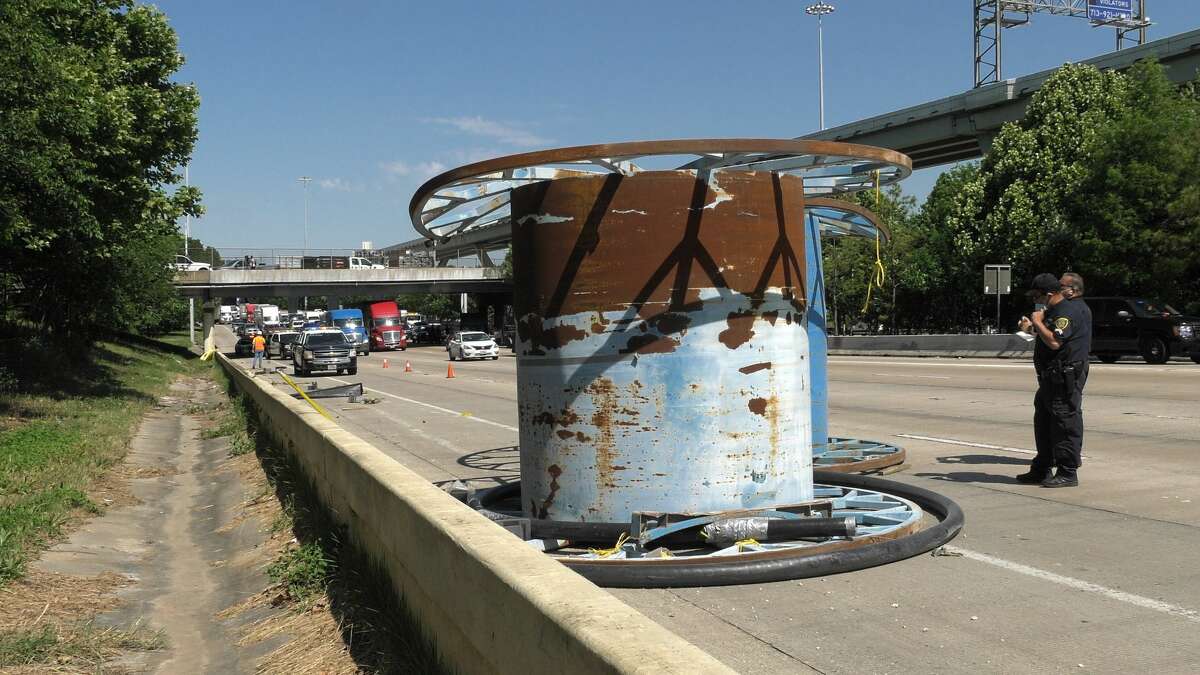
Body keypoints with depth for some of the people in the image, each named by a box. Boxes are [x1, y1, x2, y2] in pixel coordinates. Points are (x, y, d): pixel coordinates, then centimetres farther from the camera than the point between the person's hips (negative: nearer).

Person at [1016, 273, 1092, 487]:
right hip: (1051, 376, 11)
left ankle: (1068, 473, 0)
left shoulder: (1068, 311, -17)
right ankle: (1041, 469, 25)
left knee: (1065, 424, -6)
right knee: (1043, 422, 16)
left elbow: (1054, 341, -28)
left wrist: (1038, 322, -16)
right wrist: (1032, 328, 16)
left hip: (1066, 376, -11)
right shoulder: (1055, 310, 17)